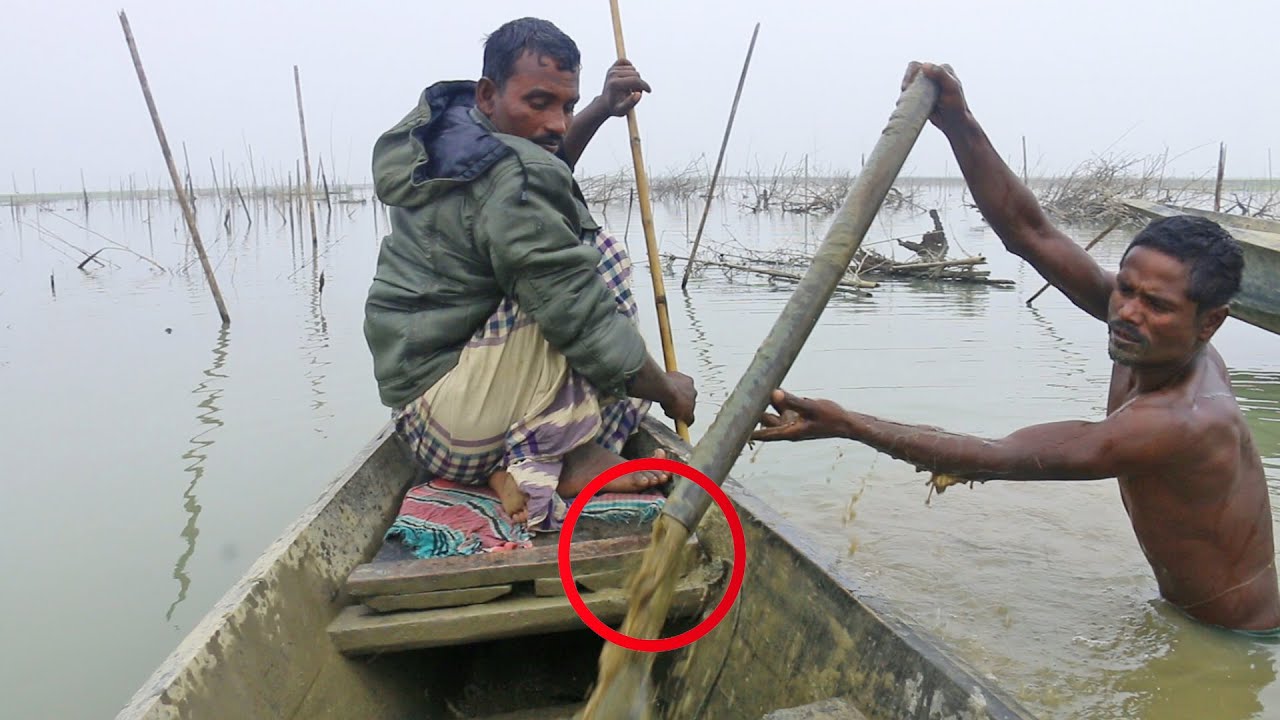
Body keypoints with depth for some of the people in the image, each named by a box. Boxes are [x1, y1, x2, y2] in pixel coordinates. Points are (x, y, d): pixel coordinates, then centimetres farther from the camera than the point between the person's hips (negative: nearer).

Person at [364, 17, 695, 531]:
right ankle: (542, 462, -9)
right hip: (456, 422, -10)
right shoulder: (509, 181, -21)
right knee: (601, 259, -13)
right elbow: (586, 327, -22)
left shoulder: (455, 129, 9)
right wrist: (668, 390, -8)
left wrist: (603, 110, 20)